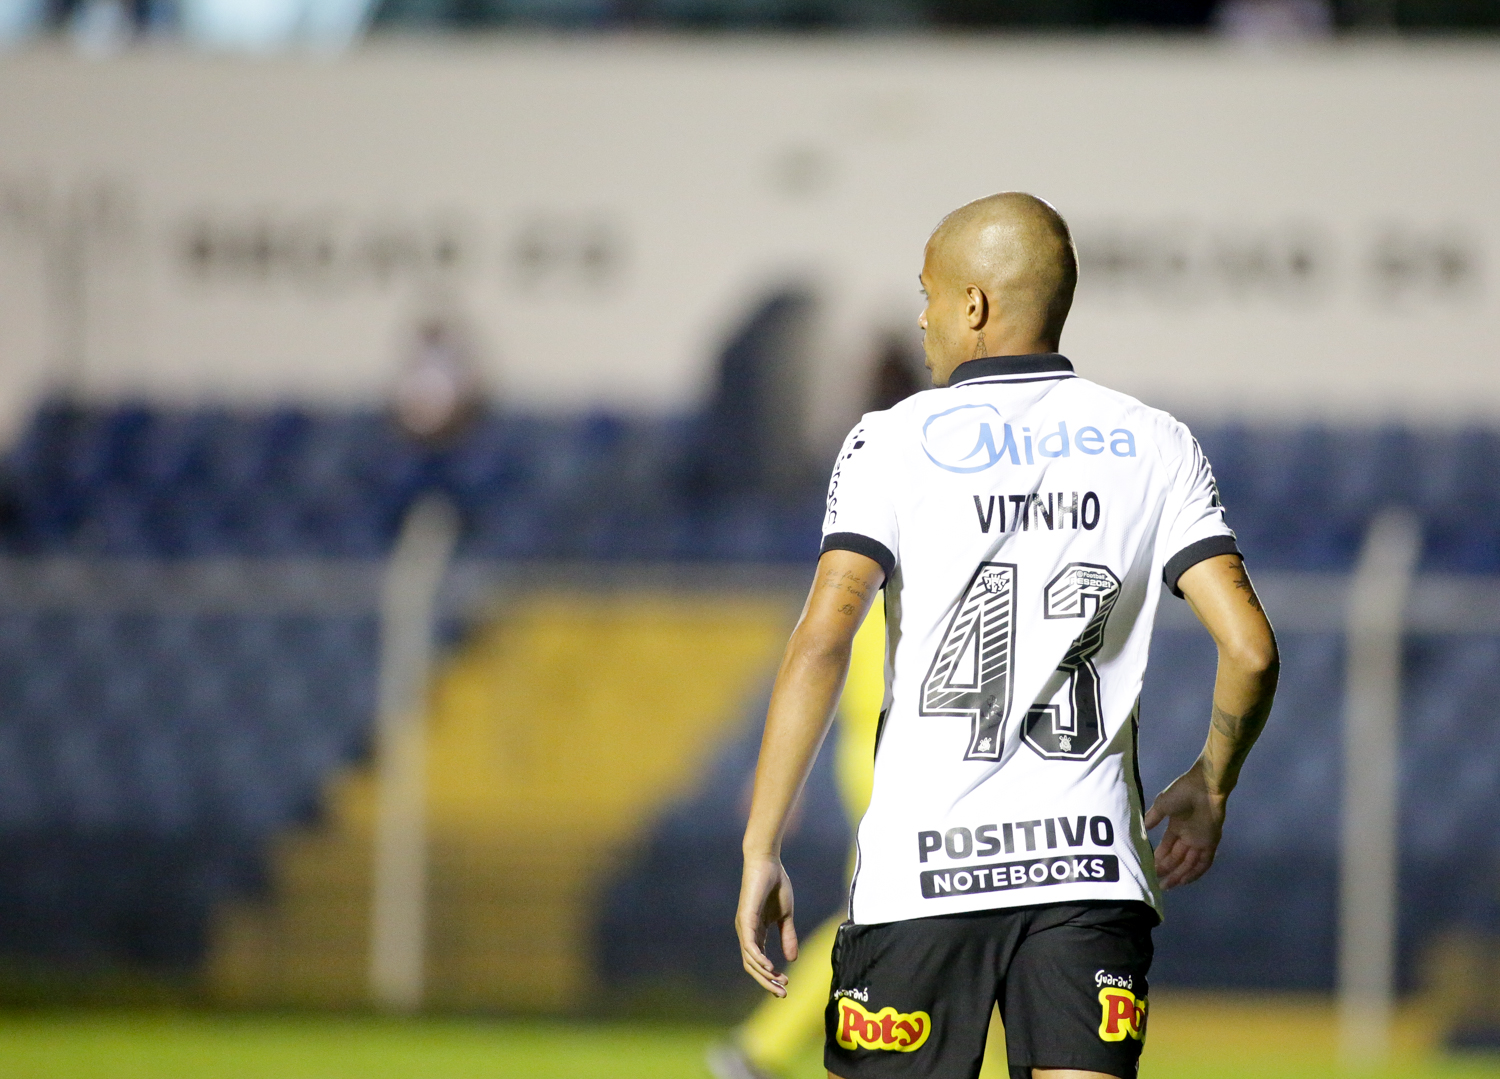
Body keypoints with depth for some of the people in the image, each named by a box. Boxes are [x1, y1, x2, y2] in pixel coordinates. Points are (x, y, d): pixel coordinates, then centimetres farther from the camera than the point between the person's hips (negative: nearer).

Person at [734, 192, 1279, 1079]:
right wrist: (1209, 790, 18)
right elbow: (1249, 649, 0)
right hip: (1093, 869, 2)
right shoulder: (1156, 447, 7)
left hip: (922, 871, -2)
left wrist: (762, 851, -9)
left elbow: (821, 644, -11)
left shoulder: (896, 444, -1)